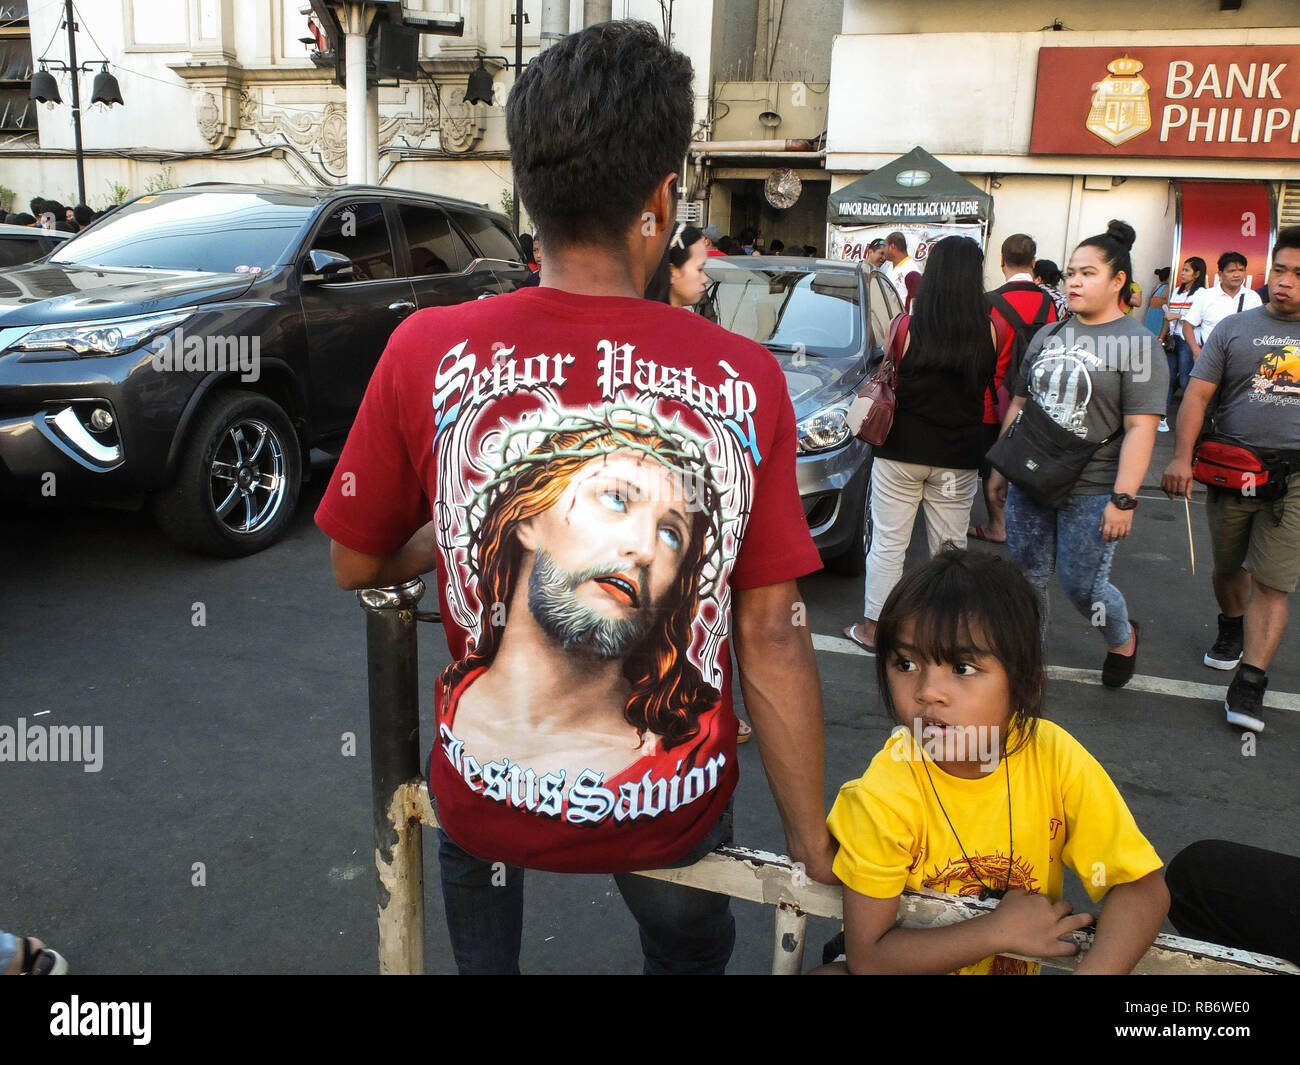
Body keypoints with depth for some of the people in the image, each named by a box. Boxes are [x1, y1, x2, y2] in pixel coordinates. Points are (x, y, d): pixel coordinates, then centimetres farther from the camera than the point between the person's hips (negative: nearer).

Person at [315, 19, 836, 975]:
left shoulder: (429, 351, -16)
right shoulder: (746, 379, -17)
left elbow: (356, 566, -2)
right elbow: (772, 636, -13)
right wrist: (813, 846, -2)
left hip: (488, 806, 0)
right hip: (676, 821, 1)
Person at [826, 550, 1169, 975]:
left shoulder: (1055, 759, -18)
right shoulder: (884, 796, -24)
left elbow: (1143, 887, -14)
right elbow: (868, 955, -19)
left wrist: (1095, 967, -32)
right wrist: (1001, 931, -22)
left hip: (1023, 961, 3)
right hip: (908, 960, -2)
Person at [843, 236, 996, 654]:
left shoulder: (906, 328, -11)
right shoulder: (987, 332, -8)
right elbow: (986, 386, 6)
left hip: (901, 451, -1)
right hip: (958, 457, 1)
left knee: (887, 544, 10)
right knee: (951, 548, 13)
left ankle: (873, 627, 19)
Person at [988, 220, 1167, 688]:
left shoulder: (1136, 343, -7)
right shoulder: (1048, 336, 11)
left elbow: (1140, 428, -13)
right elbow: (1018, 404, 17)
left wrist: (1123, 499, -19)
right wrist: (1001, 467, 14)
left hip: (1091, 492, -5)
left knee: (1081, 585, 1)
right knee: (1027, 579, 9)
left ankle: (1123, 639, 31)